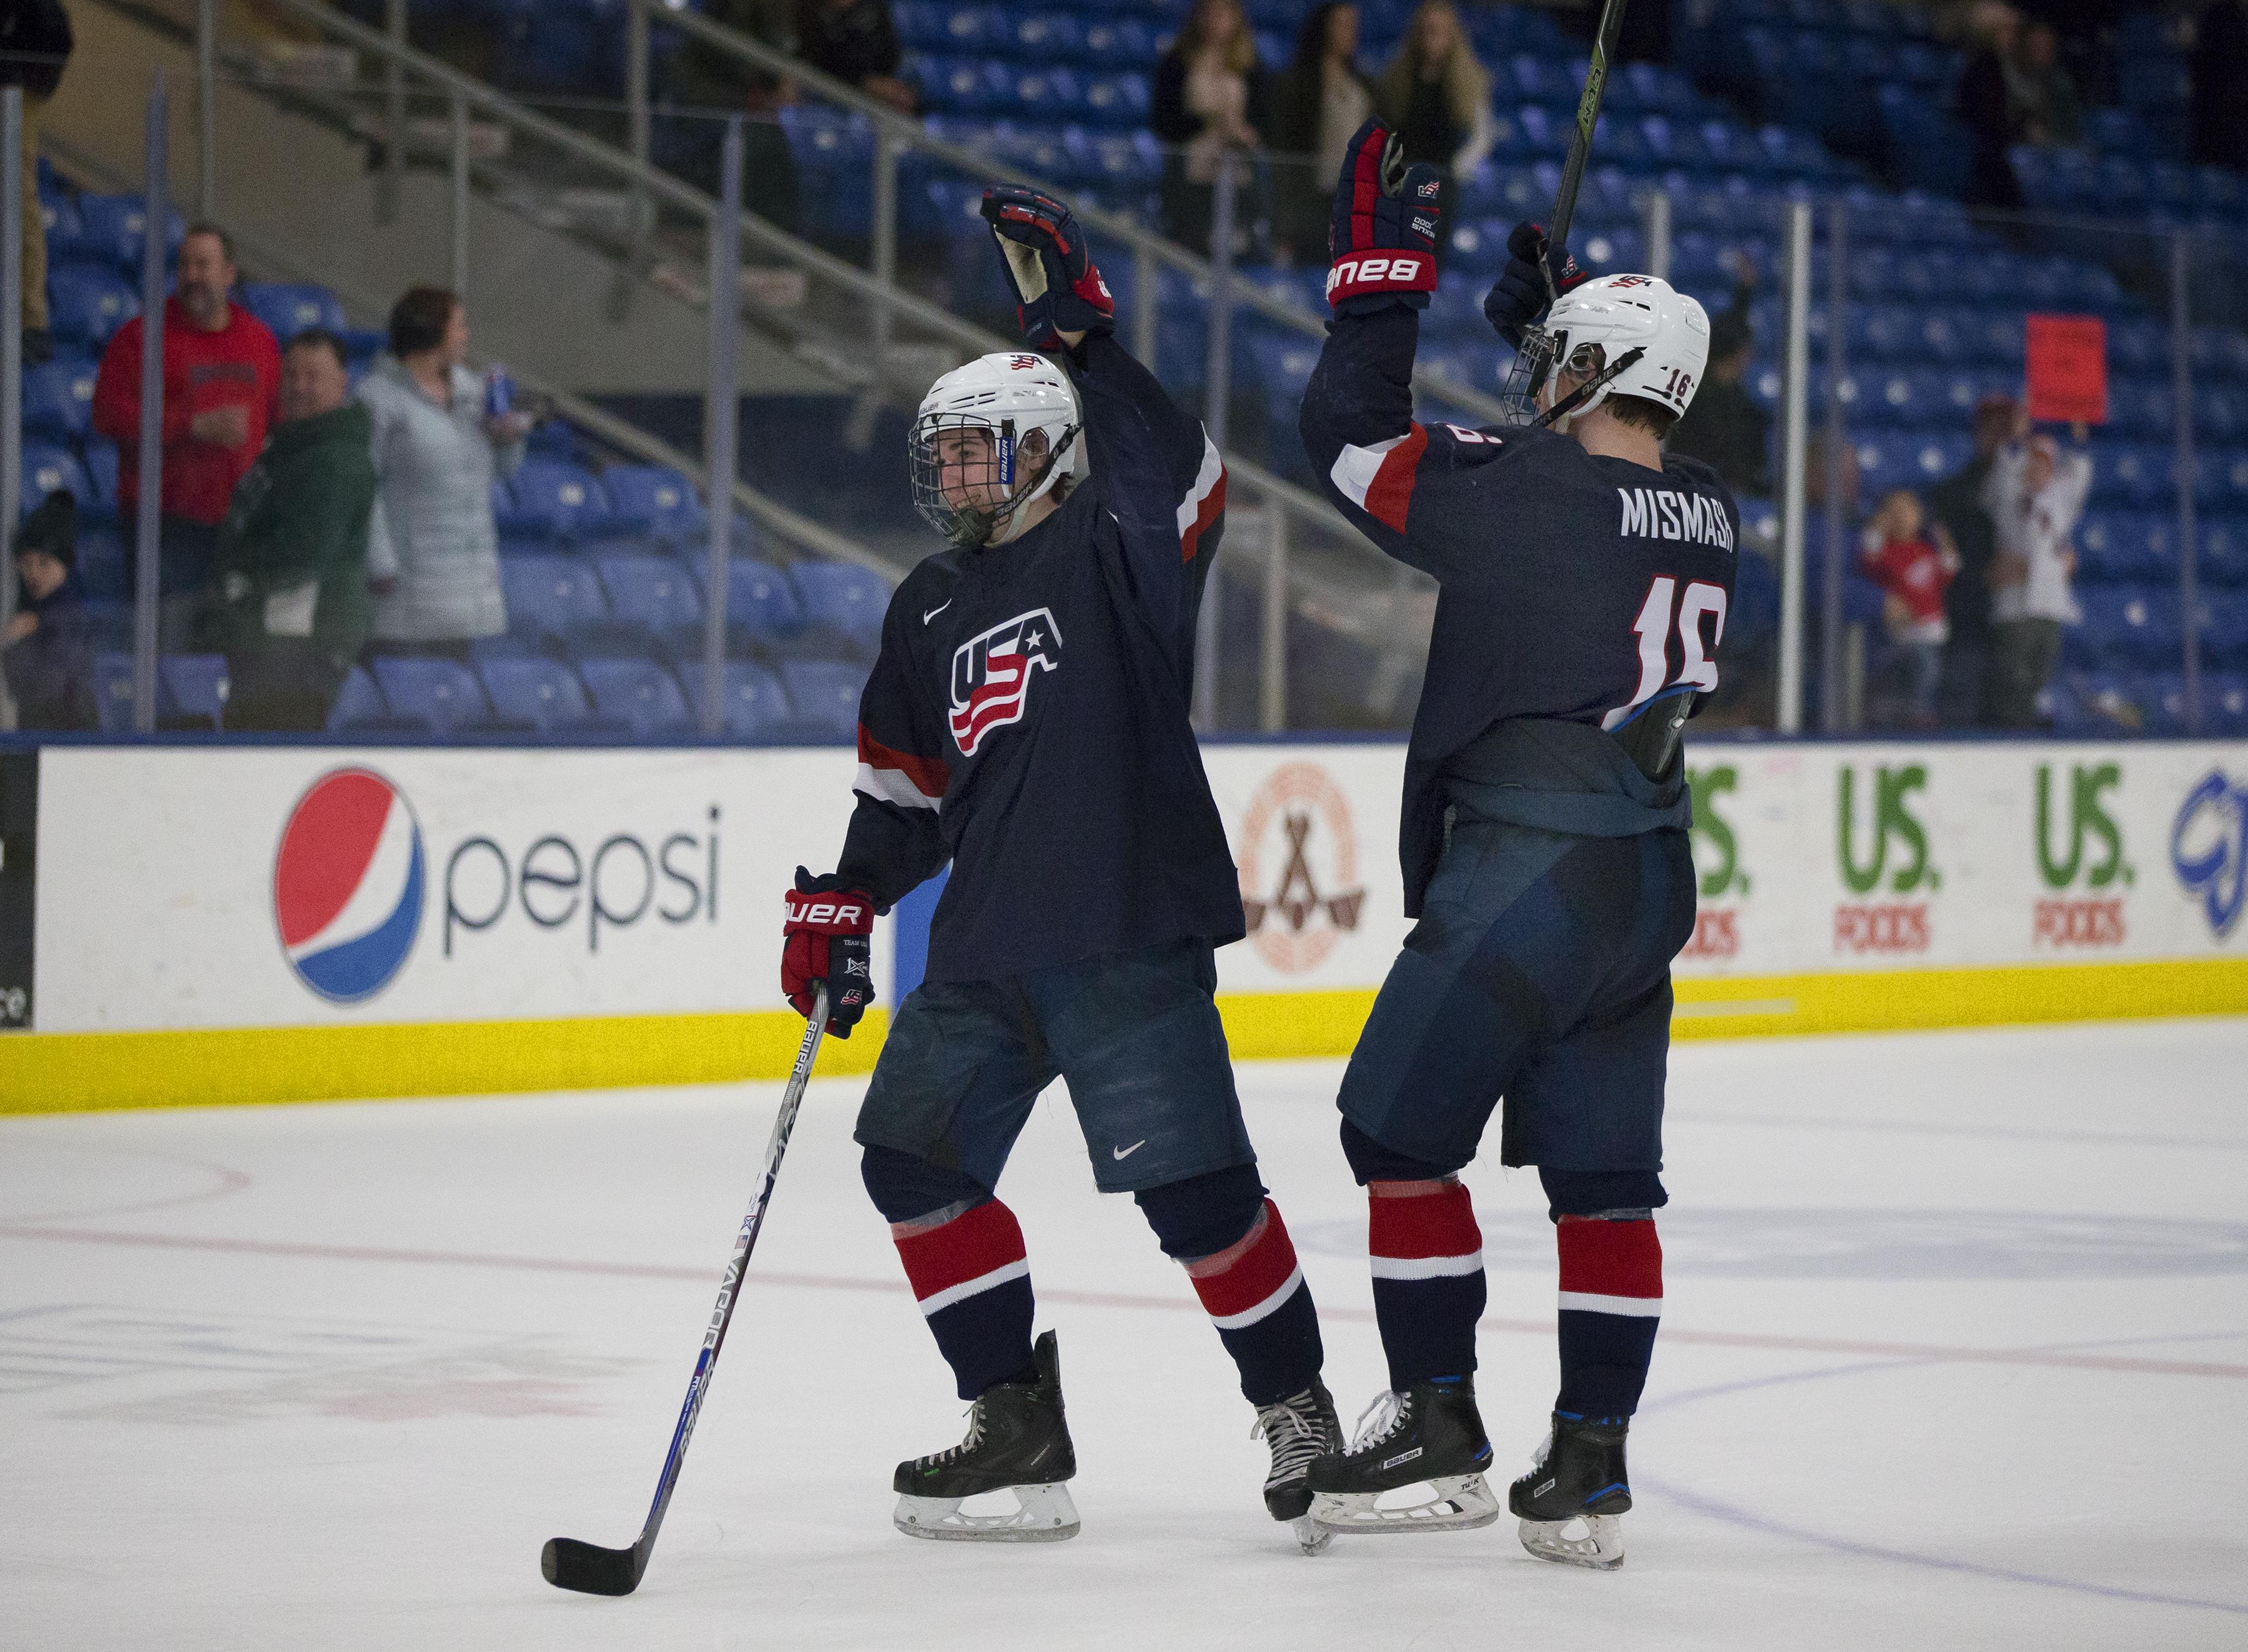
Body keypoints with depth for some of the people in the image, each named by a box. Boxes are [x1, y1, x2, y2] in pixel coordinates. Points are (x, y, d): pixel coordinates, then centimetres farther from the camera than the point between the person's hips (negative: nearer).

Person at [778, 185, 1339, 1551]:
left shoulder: (1113, 545, -1)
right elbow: (904, 786, 24)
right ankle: (1019, 1424, 14)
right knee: (913, 1158, 5)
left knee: (1194, 1187, -9)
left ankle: (1296, 1407, 9)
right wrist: (843, 906, 12)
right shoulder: (930, 610, 18)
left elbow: (1182, 477, -22)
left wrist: (1080, 335, -28)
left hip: (1130, 939, -8)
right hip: (984, 952, 8)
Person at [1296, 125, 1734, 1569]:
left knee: (1400, 1131, 6)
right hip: (1652, 883, 7)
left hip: (1524, 878, -7)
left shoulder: (1528, 494, -14)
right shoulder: (1708, 514, 7)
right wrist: (1548, 313, 28)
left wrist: (1384, 271, 1)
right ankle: (1590, 1466, 8)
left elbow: (1353, 436, -8)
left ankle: (1440, 1434, 9)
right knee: (1604, 1178, 10)